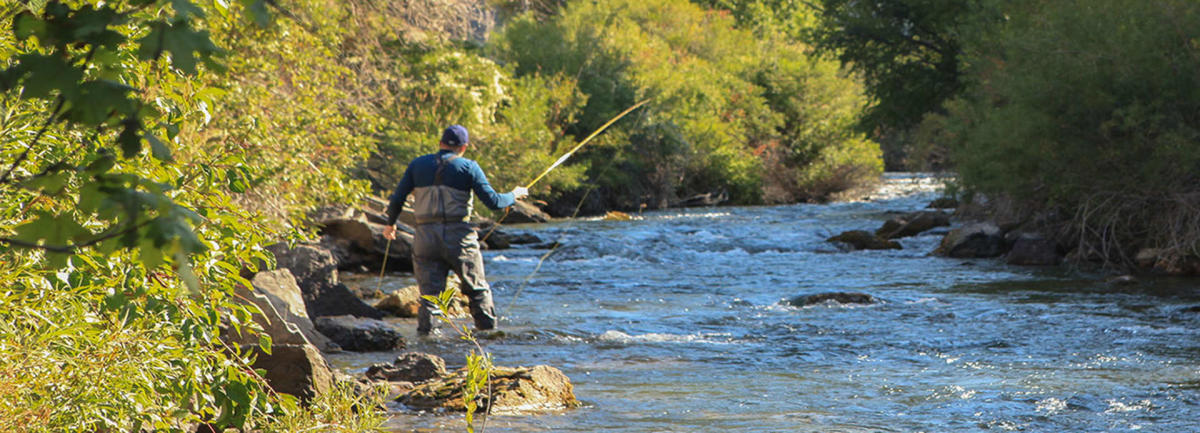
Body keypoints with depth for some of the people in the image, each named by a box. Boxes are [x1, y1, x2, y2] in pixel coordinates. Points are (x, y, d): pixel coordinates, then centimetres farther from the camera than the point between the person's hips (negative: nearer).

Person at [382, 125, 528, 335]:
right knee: (478, 289, 12)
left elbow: (397, 200, 9)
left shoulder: (417, 165, 10)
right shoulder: (468, 167, 2)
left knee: (429, 292, 3)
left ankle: (424, 333, -9)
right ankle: (488, 330, 15)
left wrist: (391, 224, 27)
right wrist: (514, 195, 18)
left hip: (425, 237, 2)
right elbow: (493, 202, -2)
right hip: (458, 236, -2)